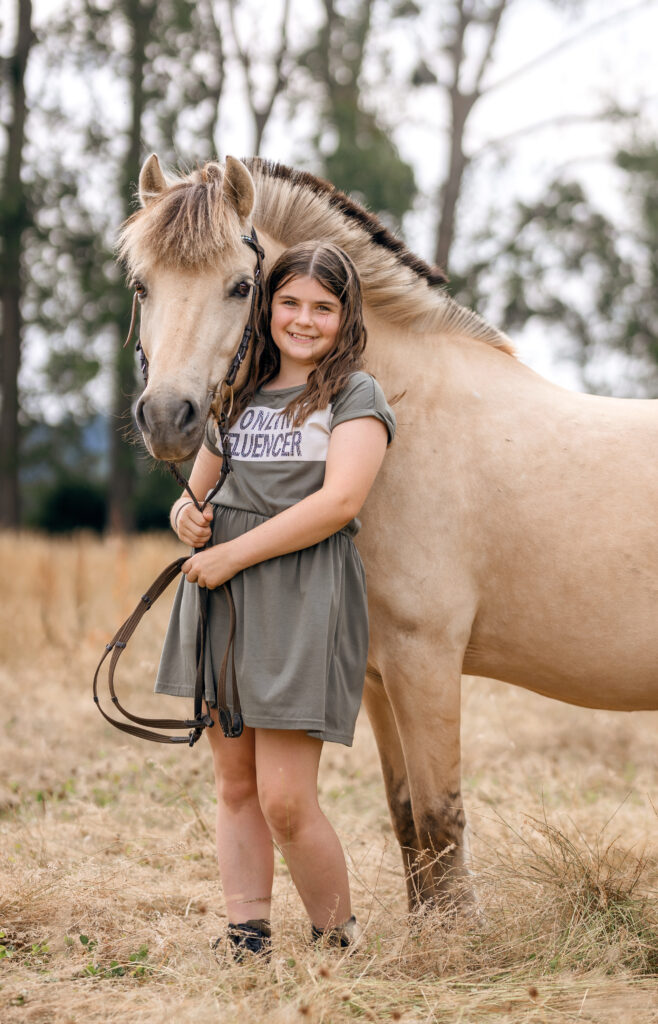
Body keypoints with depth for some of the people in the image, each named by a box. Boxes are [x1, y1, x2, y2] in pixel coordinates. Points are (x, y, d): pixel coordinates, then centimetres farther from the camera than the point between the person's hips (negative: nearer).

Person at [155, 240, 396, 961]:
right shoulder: (239, 396, 18)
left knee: (285, 802, -10)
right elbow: (197, 488, 27)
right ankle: (246, 946, 14)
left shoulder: (356, 396, 1)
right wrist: (186, 514, 1)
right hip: (219, 593, 6)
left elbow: (339, 502, -13)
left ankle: (339, 946, 8)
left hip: (302, 600, -6)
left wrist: (231, 555, -14)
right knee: (236, 788, 7)